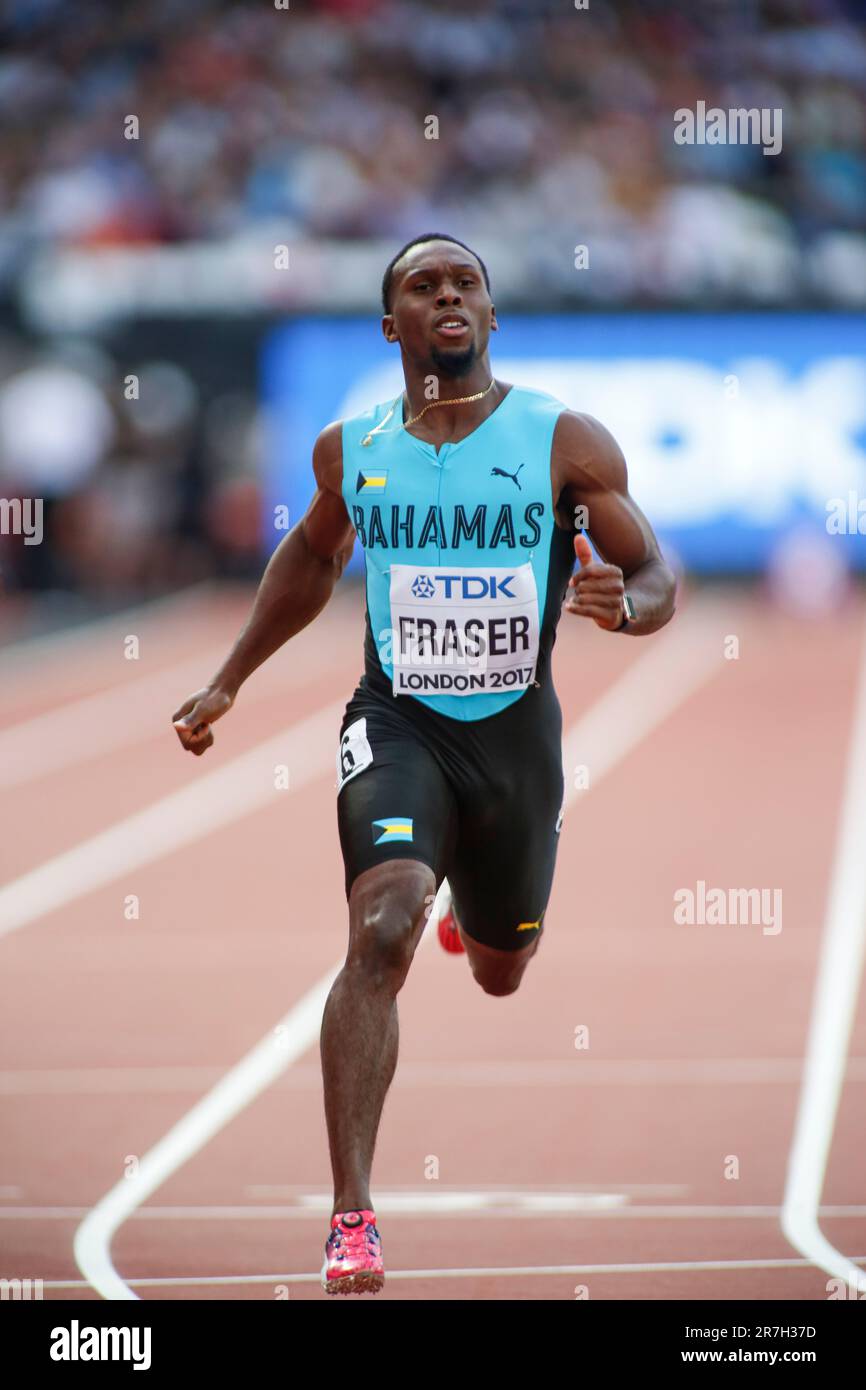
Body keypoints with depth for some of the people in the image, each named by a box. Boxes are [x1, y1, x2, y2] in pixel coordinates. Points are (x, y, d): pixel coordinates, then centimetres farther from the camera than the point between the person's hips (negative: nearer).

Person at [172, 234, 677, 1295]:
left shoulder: (567, 443, -8)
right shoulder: (350, 449, 0)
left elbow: (656, 578, -2)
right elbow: (311, 556, 21)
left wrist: (624, 603, -26)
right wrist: (229, 680, 21)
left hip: (515, 730, 1)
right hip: (397, 723, -1)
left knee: (500, 971, 21)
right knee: (381, 932, -26)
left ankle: (470, 908, 64)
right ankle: (351, 1219, -28)